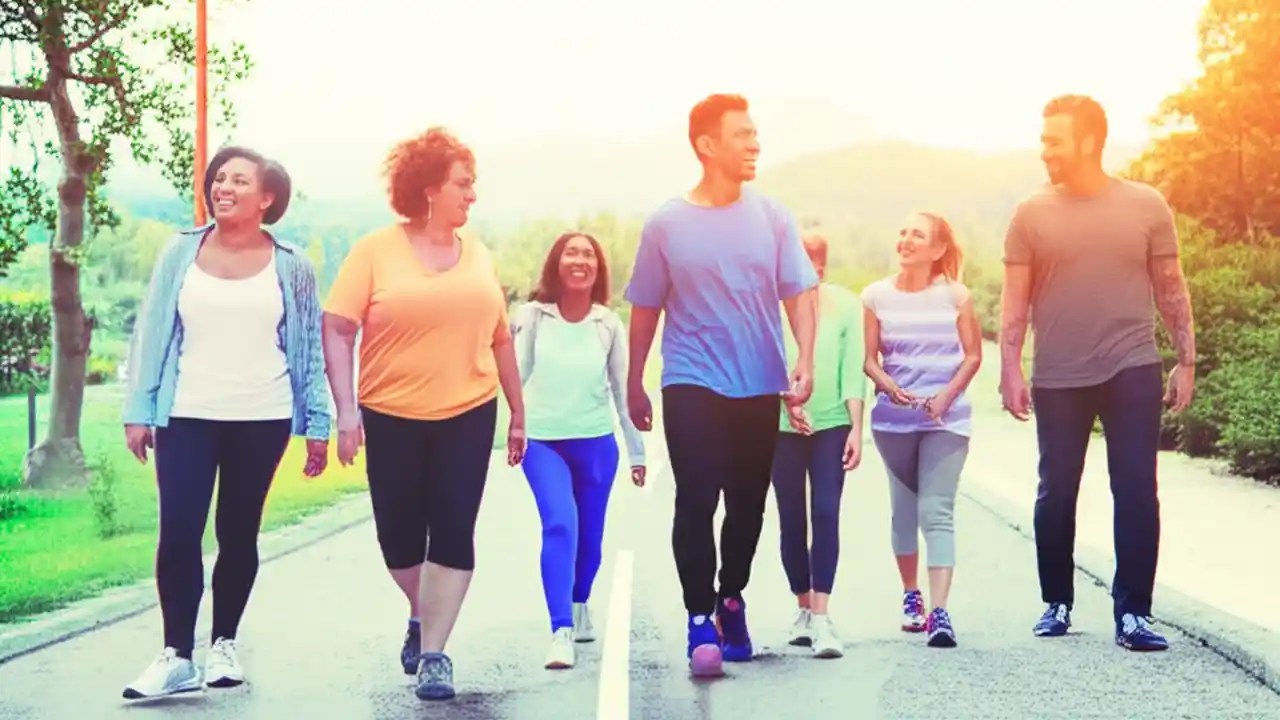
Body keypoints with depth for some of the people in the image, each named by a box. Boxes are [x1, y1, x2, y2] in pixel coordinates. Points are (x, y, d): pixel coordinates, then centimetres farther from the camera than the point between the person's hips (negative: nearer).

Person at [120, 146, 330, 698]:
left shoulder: (290, 267, 1)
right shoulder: (181, 253, 3)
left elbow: (310, 348, 4)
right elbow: (151, 333, 4)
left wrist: (317, 424, 2)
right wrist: (139, 411, 0)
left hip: (262, 420, 0)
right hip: (187, 417, 0)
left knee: (238, 533, 8)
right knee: (178, 533, -7)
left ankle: (223, 644, 21)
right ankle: (176, 655, -4)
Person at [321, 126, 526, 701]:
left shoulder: (478, 255, 7)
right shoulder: (376, 251, -4)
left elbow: (500, 338, 14)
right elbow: (337, 331, -7)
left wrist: (518, 413, 16)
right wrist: (346, 411, -15)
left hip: (467, 415, 2)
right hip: (391, 416, -2)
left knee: (453, 533, -3)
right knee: (398, 533, 8)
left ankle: (434, 652, 5)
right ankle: (421, 616, 36)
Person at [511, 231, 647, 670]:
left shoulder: (609, 324, 2)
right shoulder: (534, 316, -3)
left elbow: (623, 390, 7)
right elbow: (516, 375, -4)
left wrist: (638, 450, 10)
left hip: (596, 443, 2)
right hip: (543, 441, -2)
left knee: (590, 535, 10)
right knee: (560, 526, -19)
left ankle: (579, 607, 38)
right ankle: (561, 631, -21)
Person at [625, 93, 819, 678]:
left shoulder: (772, 217, 0)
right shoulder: (667, 224, -4)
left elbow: (799, 294, 0)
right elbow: (645, 310, 4)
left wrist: (804, 361, -14)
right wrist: (634, 385, 7)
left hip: (759, 387, 2)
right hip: (692, 386, -2)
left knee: (748, 504, 12)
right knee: (696, 503, -8)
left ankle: (731, 598, 32)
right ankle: (700, 618, -3)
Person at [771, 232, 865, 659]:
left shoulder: (844, 304, -1)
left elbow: (853, 369, -1)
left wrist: (856, 428, -4)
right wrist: (786, 400, -23)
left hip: (832, 425, 0)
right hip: (782, 428, 0)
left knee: (826, 514, -9)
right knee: (791, 520, 6)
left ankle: (821, 617, -12)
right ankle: (804, 608, 21)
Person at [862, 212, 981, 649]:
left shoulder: (955, 295, -2)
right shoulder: (876, 296, 0)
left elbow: (973, 354, 2)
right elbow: (869, 358, 2)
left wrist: (947, 395, -11)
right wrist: (890, 388, -17)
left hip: (946, 418, -2)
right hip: (893, 419, 2)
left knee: (937, 512, -11)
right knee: (904, 509, 12)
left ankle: (939, 612, -19)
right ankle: (911, 596, 28)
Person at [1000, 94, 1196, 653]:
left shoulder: (1147, 205, 1)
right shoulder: (1032, 213, 1)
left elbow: (1171, 289, 6)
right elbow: (1015, 300, 2)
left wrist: (1186, 361, 3)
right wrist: (1010, 370, -4)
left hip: (1133, 370, 0)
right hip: (1058, 377, 1)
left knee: (1137, 493, -2)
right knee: (1056, 494, 8)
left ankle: (1132, 611, 4)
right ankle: (1057, 603, 23)